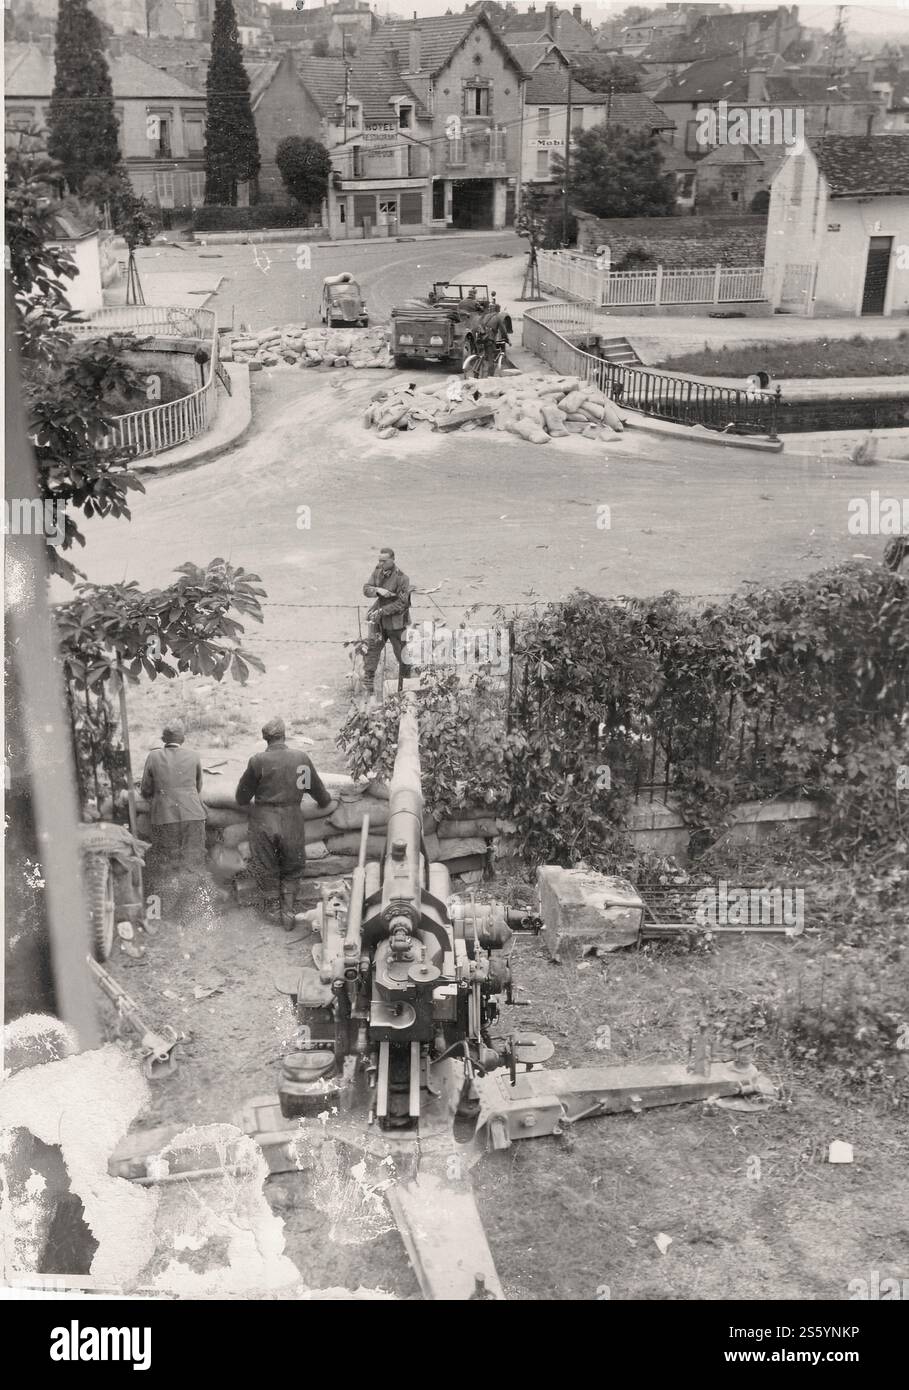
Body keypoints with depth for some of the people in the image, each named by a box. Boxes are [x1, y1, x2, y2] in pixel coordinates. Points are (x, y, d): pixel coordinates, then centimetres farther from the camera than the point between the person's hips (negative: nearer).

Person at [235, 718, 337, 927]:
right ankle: (289, 911, 16)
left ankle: (273, 909, 26)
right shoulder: (301, 757, -5)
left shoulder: (258, 761, -11)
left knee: (265, 868, 15)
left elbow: (242, 796, -1)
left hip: (264, 820, -2)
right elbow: (316, 786, 10)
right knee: (292, 868, 17)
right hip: (293, 820, 2)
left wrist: (248, 802, 23)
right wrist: (327, 802, 29)